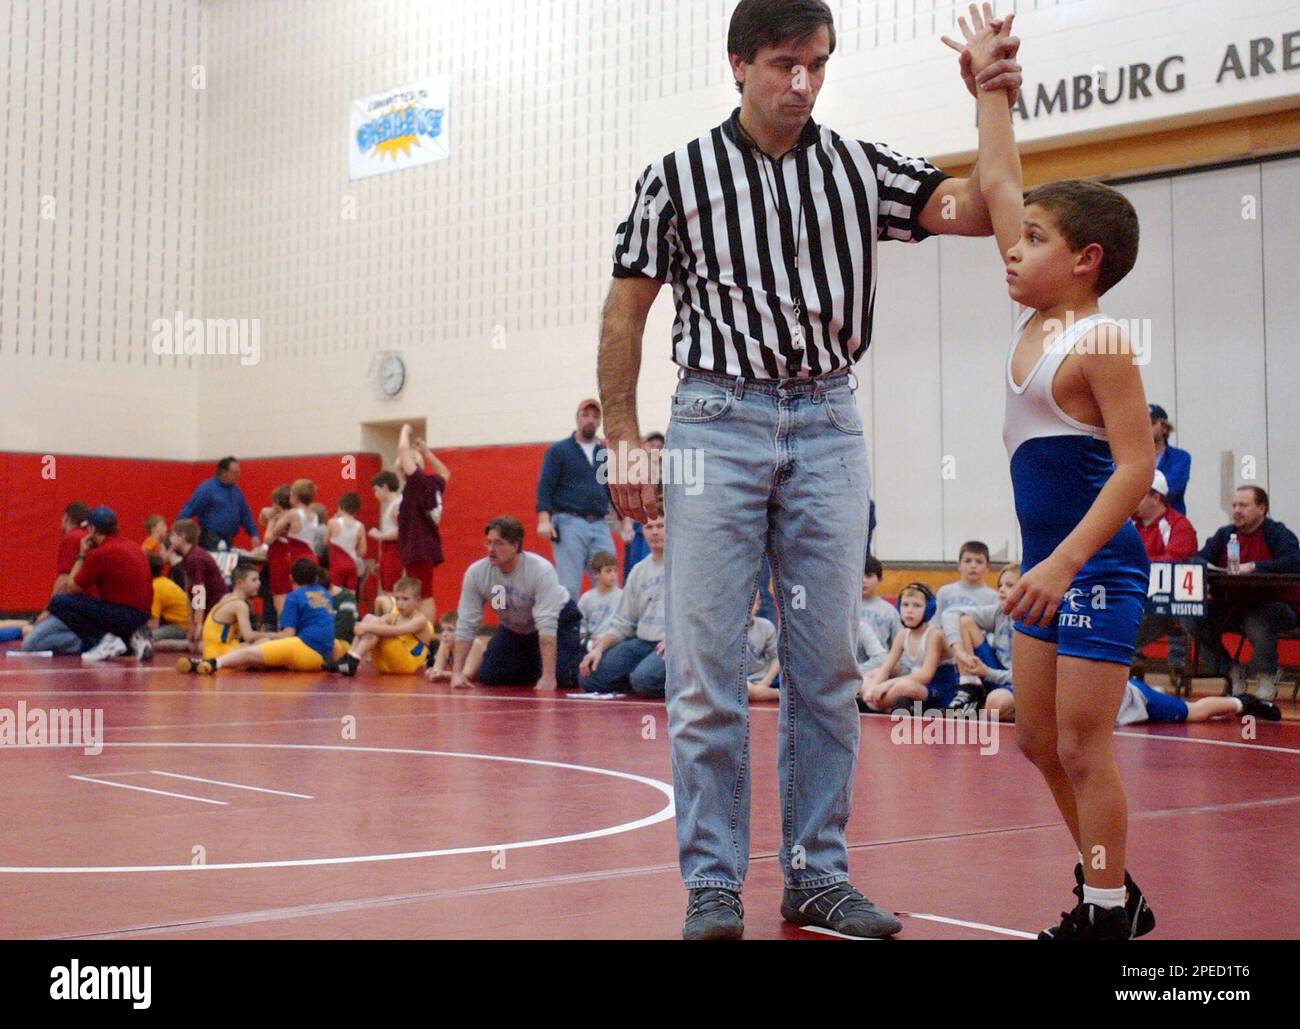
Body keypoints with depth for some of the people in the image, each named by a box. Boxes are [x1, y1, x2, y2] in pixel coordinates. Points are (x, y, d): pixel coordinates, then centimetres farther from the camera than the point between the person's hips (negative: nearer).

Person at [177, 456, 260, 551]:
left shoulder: (236, 490, 12)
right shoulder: (206, 488, -7)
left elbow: (245, 515, 19)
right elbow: (188, 510, -11)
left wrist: (254, 535, 11)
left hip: (229, 541, 6)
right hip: (210, 539, -6)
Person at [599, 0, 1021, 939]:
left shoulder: (859, 169, 9)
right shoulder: (677, 177, 3)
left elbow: (976, 211, 0)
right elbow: (625, 315, 5)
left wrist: (992, 109, -14)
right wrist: (623, 442, -2)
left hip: (827, 424, 3)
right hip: (717, 419, -2)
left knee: (829, 666, 5)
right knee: (707, 664, -4)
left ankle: (818, 874, 15)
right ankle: (713, 884, 6)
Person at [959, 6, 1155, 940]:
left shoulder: (1098, 342, -15)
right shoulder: (1036, 320, 7)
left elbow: (1137, 466, -20)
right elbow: (999, 186, 13)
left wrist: (1065, 563, -26)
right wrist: (989, 81, 18)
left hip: (1096, 568, -9)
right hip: (1050, 563, 9)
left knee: (1082, 742, -3)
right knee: (1039, 738, 13)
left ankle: (1108, 913, 8)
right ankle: (1109, 889, 25)